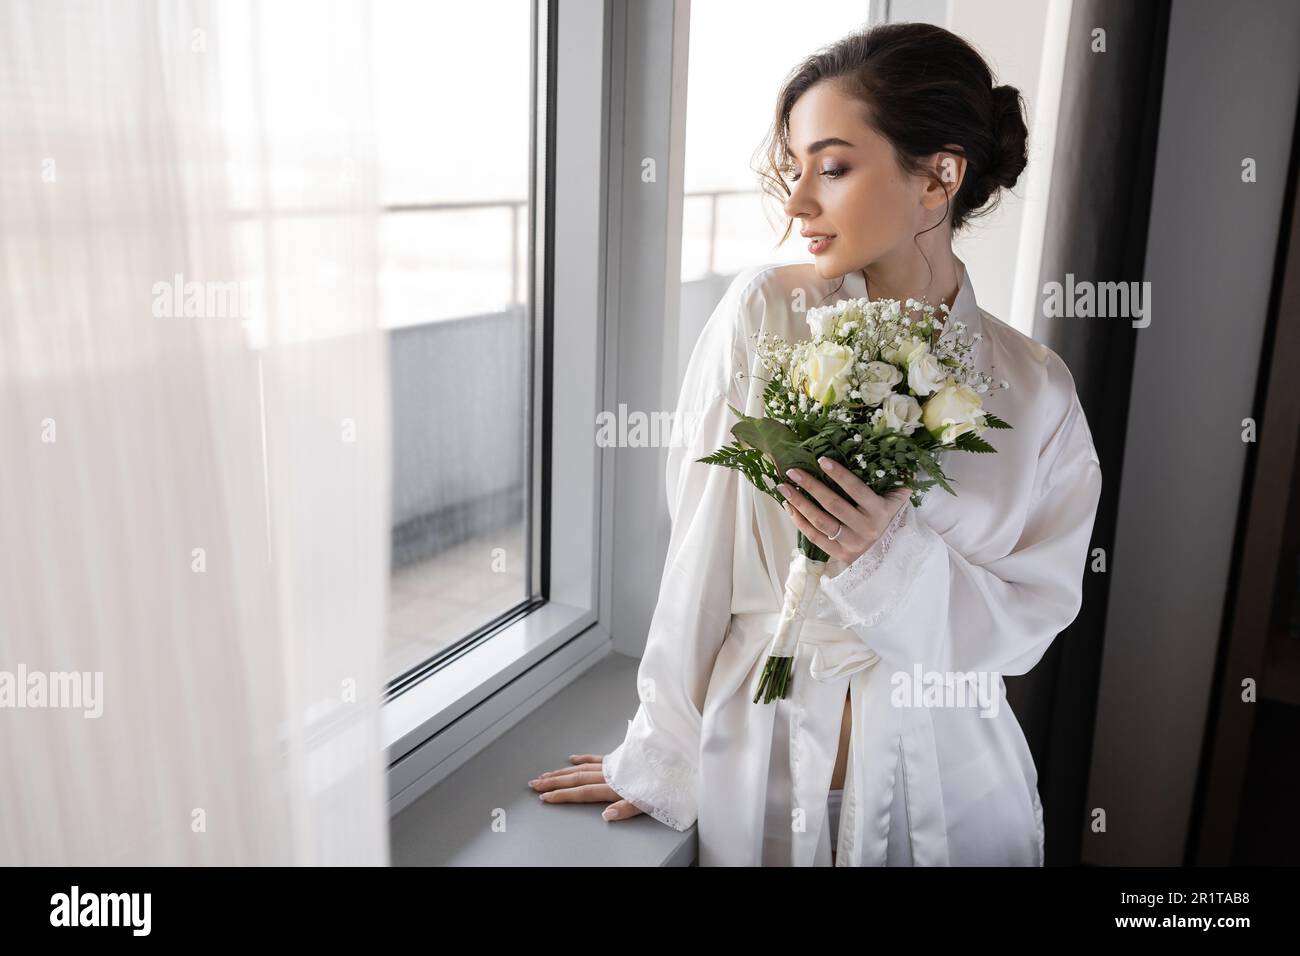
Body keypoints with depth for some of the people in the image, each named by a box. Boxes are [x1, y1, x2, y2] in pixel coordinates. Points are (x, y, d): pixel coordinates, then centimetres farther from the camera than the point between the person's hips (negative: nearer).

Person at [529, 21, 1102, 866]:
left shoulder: (1034, 387, -7)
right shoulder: (763, 315, -12)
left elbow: (1032, 621, -5)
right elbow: (700, 558, -10)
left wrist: (894, 557, -23)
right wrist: (659, 758, -4)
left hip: (944, 781, 1)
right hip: (758, 761, -1)